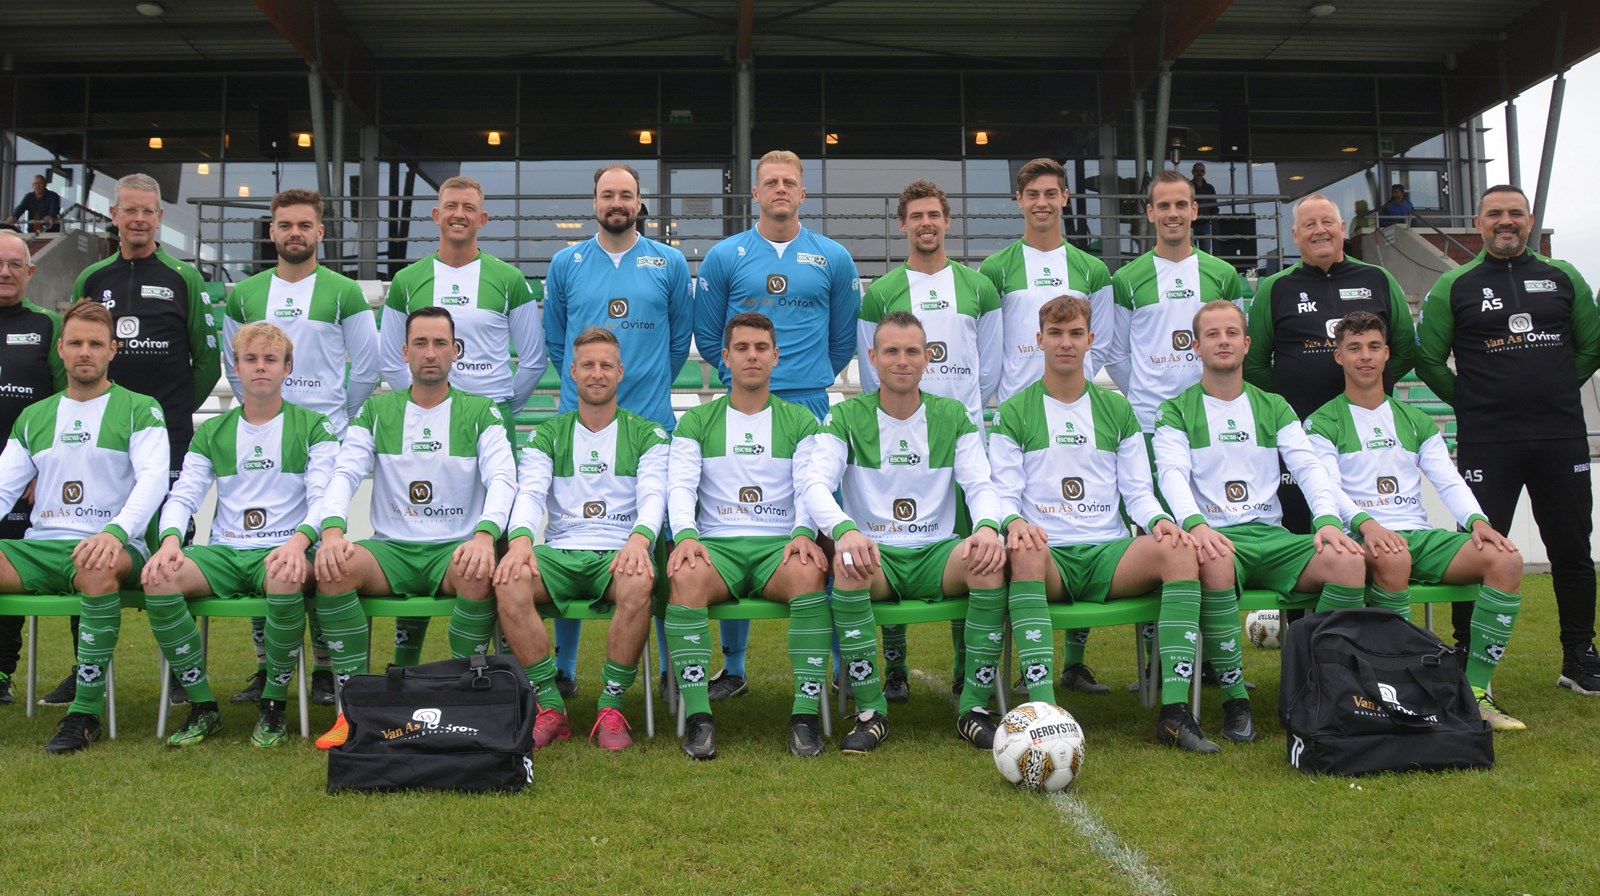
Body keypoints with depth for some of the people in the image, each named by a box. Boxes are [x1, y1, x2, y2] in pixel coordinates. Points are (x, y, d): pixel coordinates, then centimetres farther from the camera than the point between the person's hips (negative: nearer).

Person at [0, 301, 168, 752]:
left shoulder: (139, 410, 7)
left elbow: (153, 479, -8)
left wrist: (116, 532, -27)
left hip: (109, 545, -4)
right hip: (38, 547, 4)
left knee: (98, 570, -40)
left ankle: (86, 711, -29)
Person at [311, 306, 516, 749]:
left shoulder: (479, 412, 7)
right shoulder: (377, 410, 12)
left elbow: (502, 479, -7)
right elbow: (345, 473, 0)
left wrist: (485, 535, -28)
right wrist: (332, 530, -22)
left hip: (455, 549, -2)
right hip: (390, 548, 2)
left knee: (479, 575, -36)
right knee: (332, 569, -29)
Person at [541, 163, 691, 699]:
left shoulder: (670, 263, 5)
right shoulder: (566, 264, 8)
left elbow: (680, 338, 13)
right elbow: (554, 340, 16)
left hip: (652, 424, -1)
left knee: (661, 544, 1)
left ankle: (673, 666, 11)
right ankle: (561, 666, 14)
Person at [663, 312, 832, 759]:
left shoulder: (800, 421, 16)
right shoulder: (696, 421, 17)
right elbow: (680, 486, 4)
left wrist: (803, 533, -17)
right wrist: (686, 535, -17)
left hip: (781, 545, 0)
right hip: (716, 545, 0)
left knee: (809, 574, -35)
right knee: (686, 576, -35)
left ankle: (805, 714, -30)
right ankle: (697, 714, -29)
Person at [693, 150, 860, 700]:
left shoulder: (833, 259, 9)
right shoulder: (724, 257, 7)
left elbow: (844, 338, 15)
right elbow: (707, 335, 12)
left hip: (811, 408, 0)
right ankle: (732, 667, 11)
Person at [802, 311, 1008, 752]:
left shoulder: (953, 417, 10)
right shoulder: (847, 418, 4)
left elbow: (981, 485, 0)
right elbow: (814, 483, -11)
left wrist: (988, 526, -25)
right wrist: (845, 529, -33)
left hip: (938, 554, 1)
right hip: (875, 554, -1)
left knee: (989, 557, -31)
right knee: (848, 562, -37)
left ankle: (974, 706, -20)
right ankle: (870, 712, -24)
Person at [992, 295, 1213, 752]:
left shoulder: (1117, 409, 20)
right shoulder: (1013, 413, 11)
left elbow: (1138, 490, 16)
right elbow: (1004, 494, 4)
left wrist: (1160, 519, -7)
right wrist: (1014, 522, -21)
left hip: (1110, 553, 3)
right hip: (1049, 555, -2)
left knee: (1180, 549, -29)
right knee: (1024, 554, -39)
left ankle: (1175, 711, -30)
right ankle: (1043, 709, -43)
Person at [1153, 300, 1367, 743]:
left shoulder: (1274, 407, 21)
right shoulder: (1177, 411, 10)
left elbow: (1308, 467, 7)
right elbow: (1171, 473, -7)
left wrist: (1328, 519, -14)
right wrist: (1195, 523, -29)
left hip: (1270, 535, 4)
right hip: (1213, 537, -3)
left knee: (1350, 561, -25)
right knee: (1215, 562, -40)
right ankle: (1234, 700, -27)